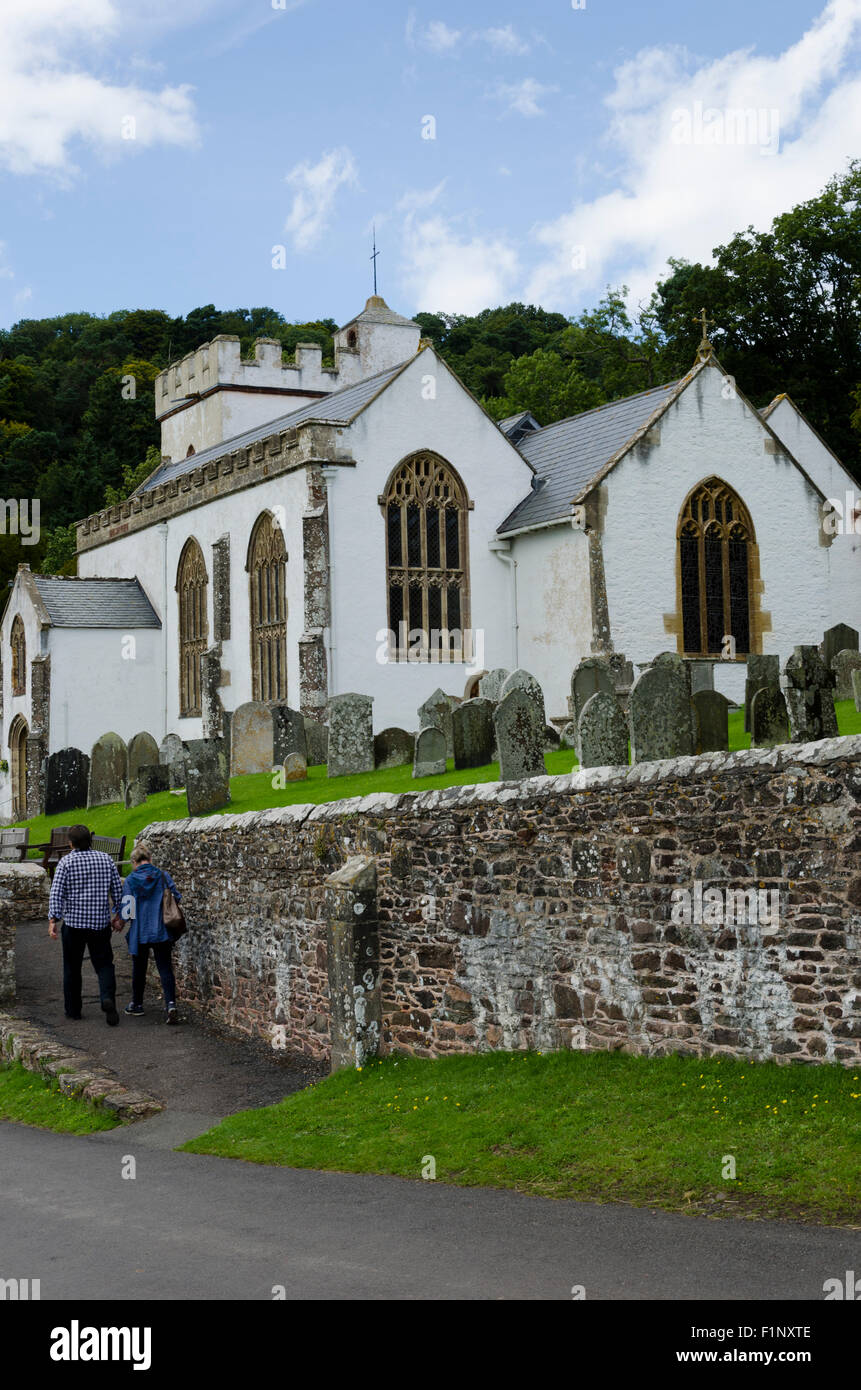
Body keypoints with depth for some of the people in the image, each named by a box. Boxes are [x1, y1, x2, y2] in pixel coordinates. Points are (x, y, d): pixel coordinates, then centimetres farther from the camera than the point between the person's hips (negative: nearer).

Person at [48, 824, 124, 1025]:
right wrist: (118, 916, 16)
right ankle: (108, 998, -19)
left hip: (73, 923, -1)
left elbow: (56, 893, -13)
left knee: (72, 968, 12)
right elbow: (118, 890, 6)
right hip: (100, 923, 2)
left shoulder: (66, 862, -5)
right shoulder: (105, 859, 4)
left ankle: (73, 1010, 18)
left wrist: (53, 920, -13)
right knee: (104, 964, 6)